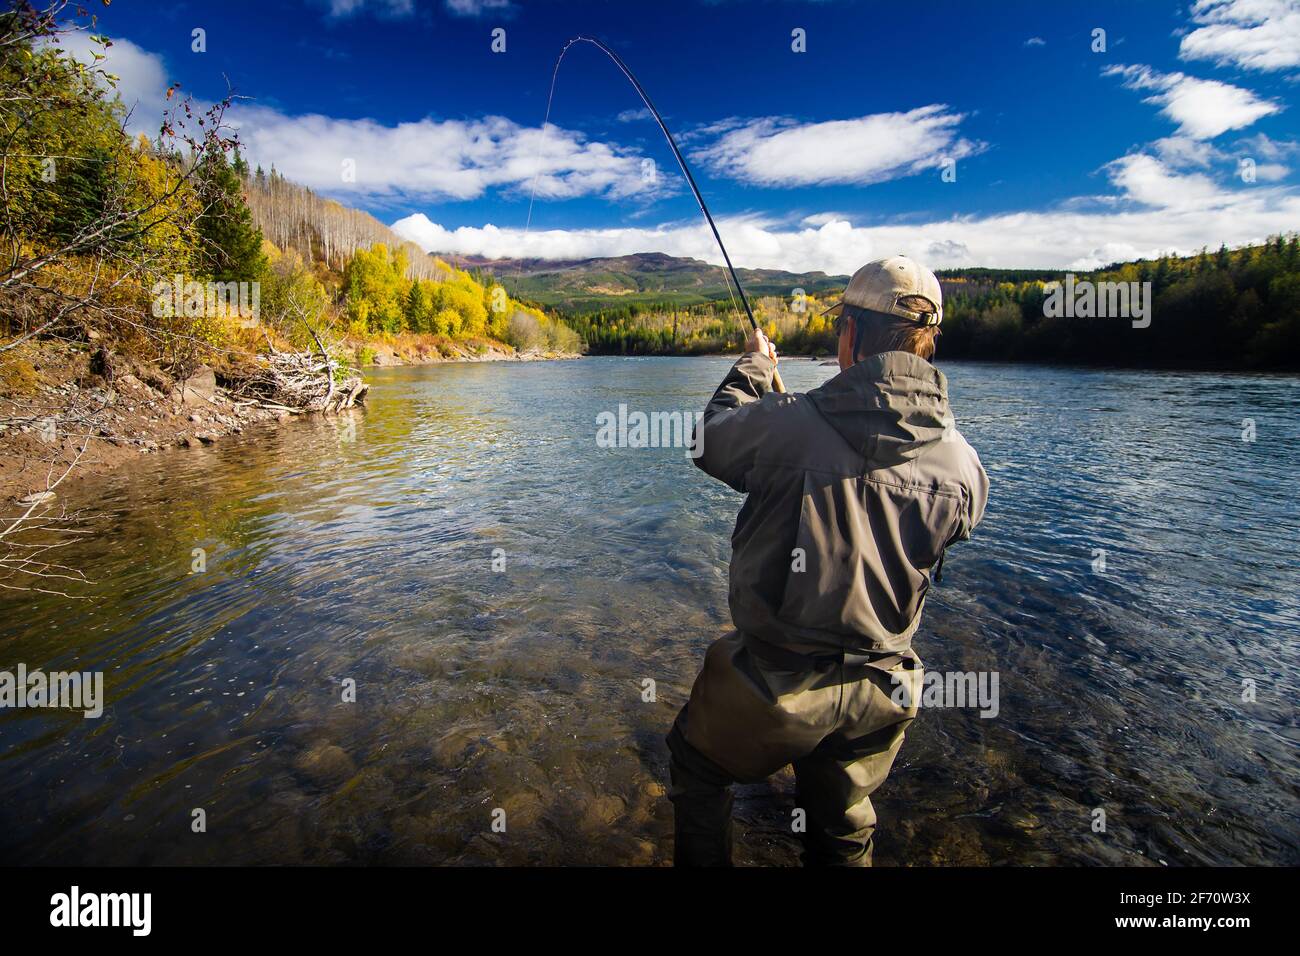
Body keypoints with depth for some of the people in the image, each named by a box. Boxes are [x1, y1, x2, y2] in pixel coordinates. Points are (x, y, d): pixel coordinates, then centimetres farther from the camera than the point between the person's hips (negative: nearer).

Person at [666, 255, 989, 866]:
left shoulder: (787, 425, -23)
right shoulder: (964, 466, -9)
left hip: (771, 684, -4)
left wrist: (752, 367, 17)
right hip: (879, 697, 5)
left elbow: (711, 437, -2)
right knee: (843, 836, 30)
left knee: (696, 769, 28)